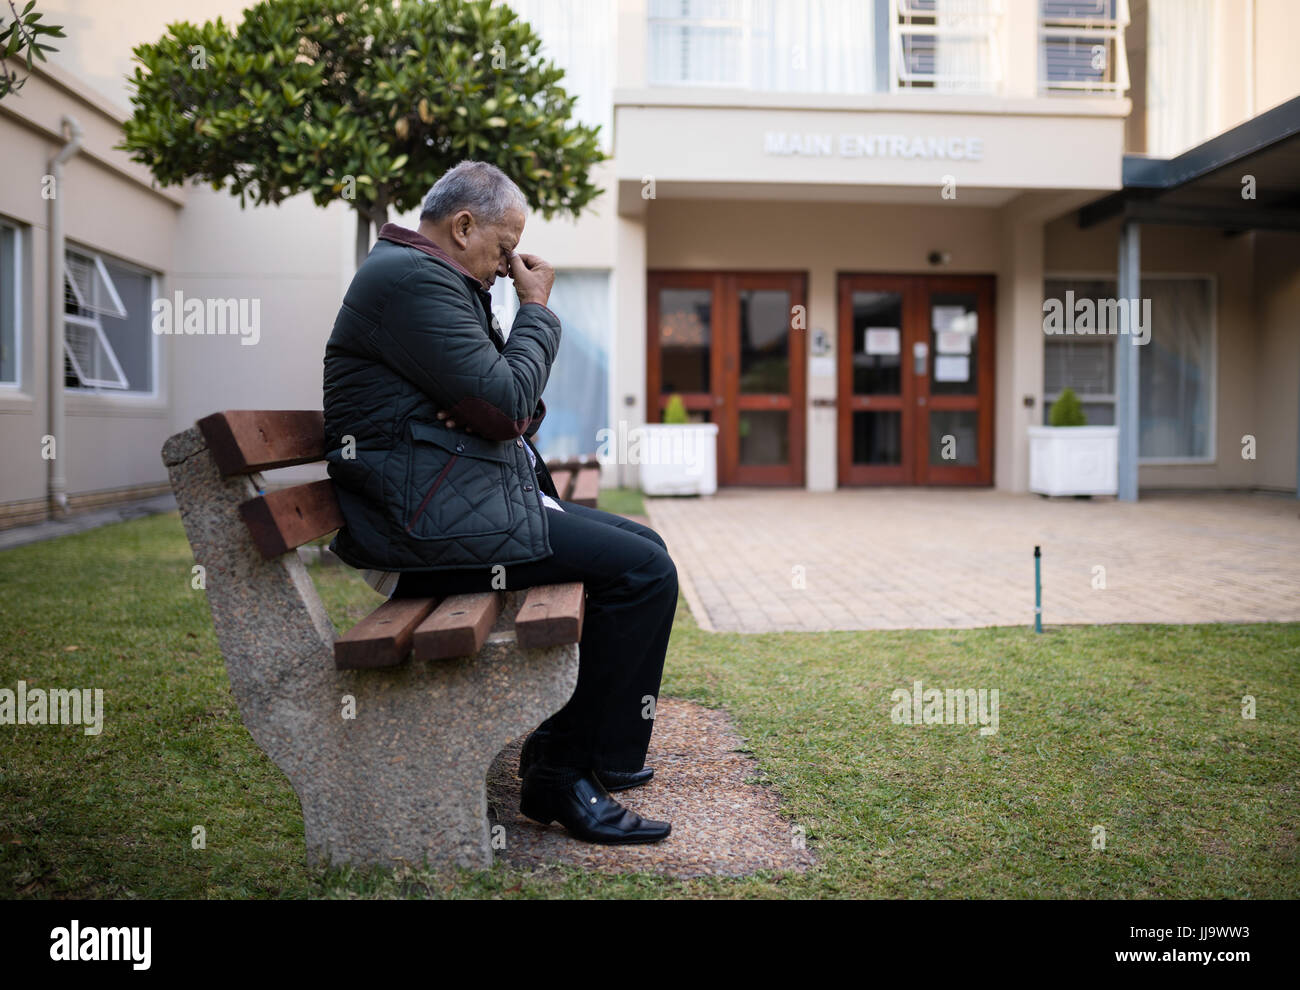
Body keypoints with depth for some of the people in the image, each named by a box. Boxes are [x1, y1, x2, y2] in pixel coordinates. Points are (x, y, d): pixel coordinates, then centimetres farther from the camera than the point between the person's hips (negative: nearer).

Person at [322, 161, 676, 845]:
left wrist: (500, 408, -3)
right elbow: (508, 405, -19)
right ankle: (565, 775, -5)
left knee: (644, 549, 12)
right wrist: (536, 309, -4)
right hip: (434, 521, -11)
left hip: (472, 499, 11)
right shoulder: (412, 277, -13)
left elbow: (505, 407, 22)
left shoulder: (433, 278, 22)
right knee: (644, 574, -16)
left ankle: (561, 748, 16)